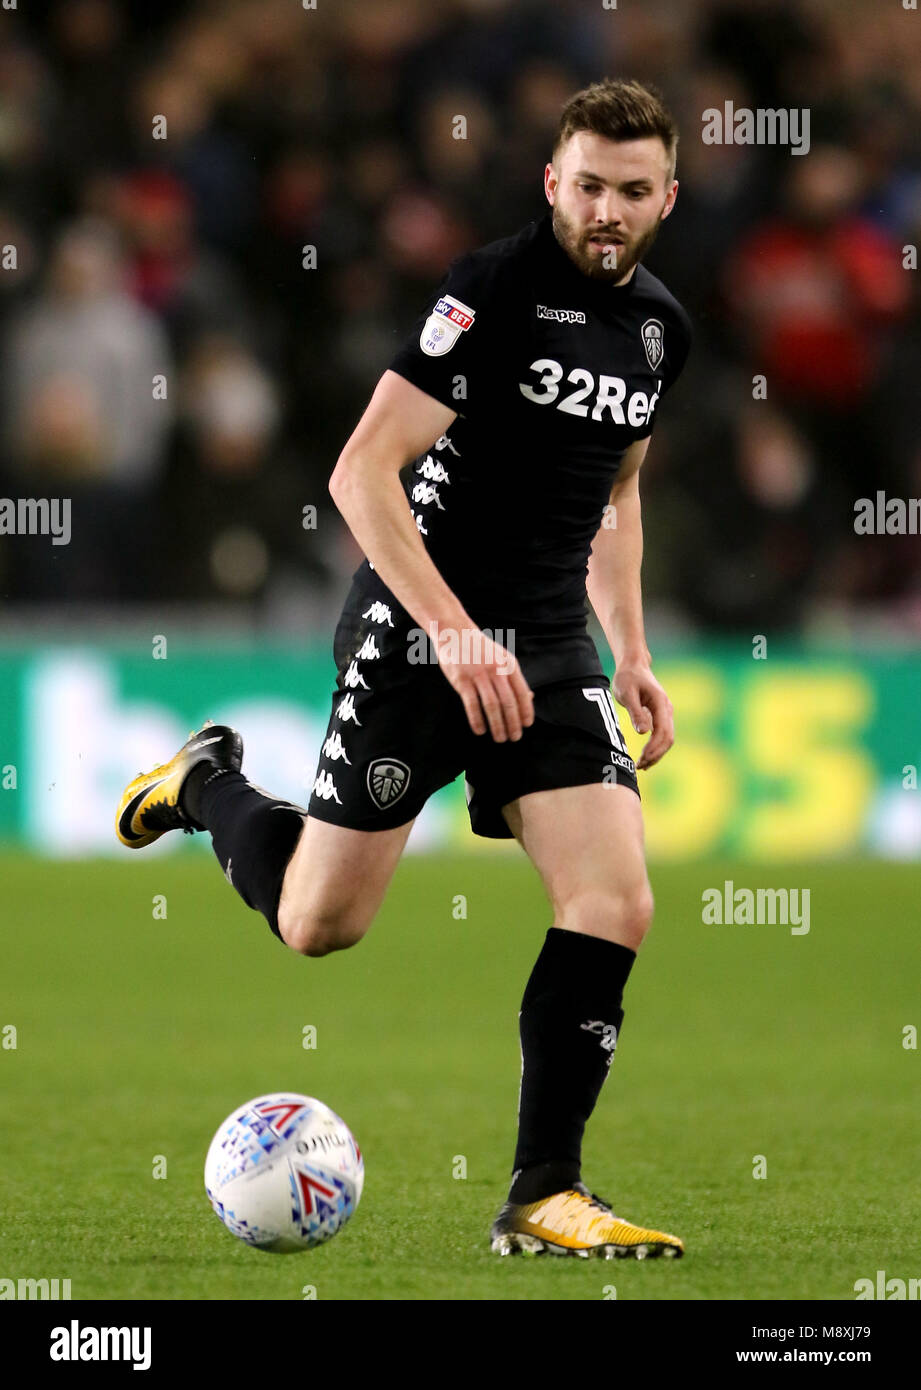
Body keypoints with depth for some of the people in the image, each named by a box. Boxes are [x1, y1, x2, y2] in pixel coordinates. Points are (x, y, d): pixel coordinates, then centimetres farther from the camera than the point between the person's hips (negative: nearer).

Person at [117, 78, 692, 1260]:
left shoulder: (660, 327, 8)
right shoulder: (494, 290, -16)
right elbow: (362, 474, -20)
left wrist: (632, 657, 17)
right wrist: (454, 631, -27)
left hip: (550, 650, 6)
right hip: (416, 631, -6)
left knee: (616, 907, -10)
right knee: (317, 924, 2)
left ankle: (542, 1195, -4)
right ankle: (210, 784, 35)